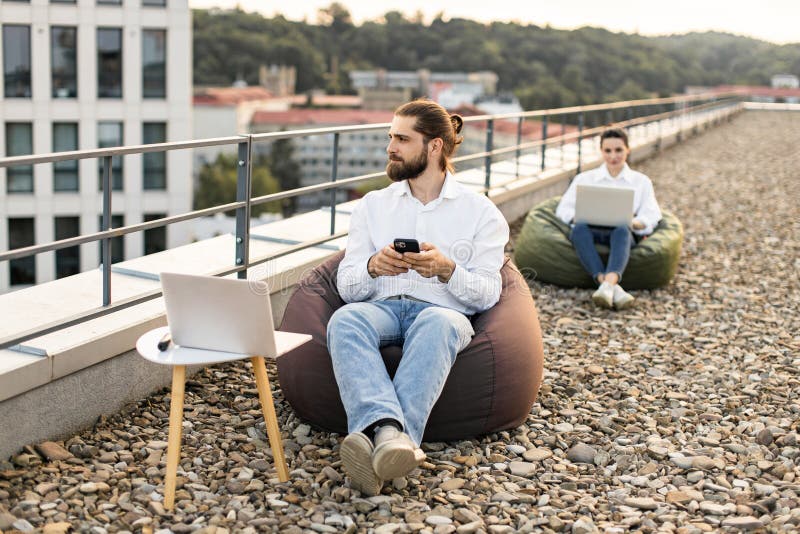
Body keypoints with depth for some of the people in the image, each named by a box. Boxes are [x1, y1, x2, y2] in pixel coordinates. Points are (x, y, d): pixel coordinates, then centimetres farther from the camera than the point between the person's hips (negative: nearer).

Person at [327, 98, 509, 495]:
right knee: (345, 319, -35)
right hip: (380, 307, 2)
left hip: (442, 310, -2)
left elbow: (487, 294, 2)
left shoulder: (480, 212, 12)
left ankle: (376, 439, -53)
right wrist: (374, 267, -12)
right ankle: (390, 432, -56)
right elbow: (346, 286, 11)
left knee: (439, 323, -40)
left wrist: (447, 270, -18)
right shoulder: (373, 205, 19)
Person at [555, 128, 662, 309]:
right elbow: (563, 209, 12)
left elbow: (651, 216, 9)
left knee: (621, 231, -38)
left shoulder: (641, 181, 22)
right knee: (580, 228, -37)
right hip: (591, 232, 0)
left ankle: (608, 284, -63)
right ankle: (614, 289, -54)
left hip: (622, 233, 0)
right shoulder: (584, 178, 23)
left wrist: (635, 222, -15)